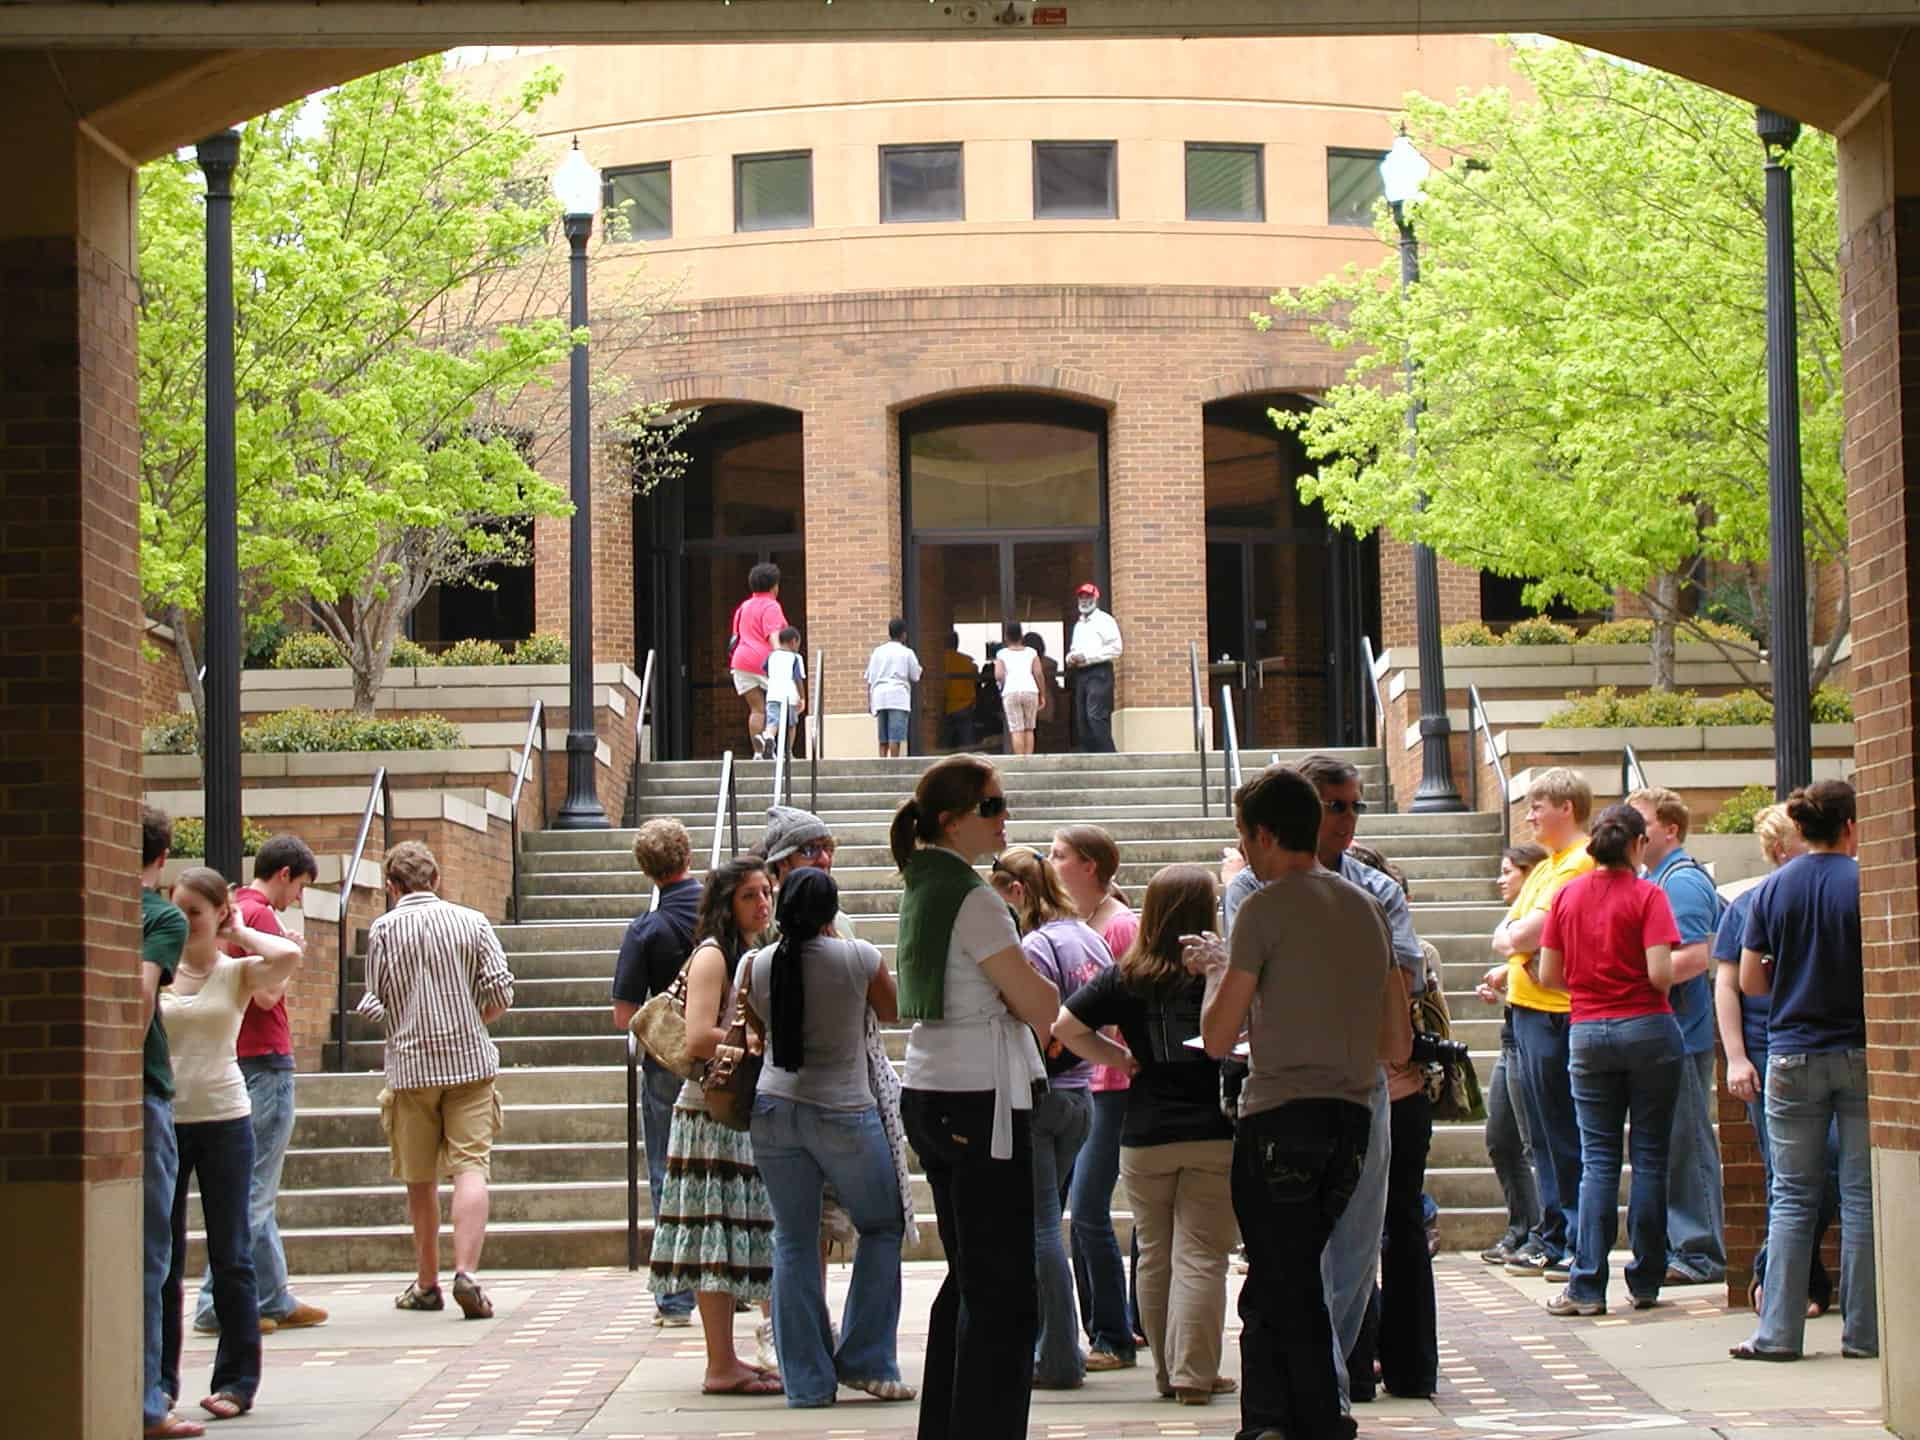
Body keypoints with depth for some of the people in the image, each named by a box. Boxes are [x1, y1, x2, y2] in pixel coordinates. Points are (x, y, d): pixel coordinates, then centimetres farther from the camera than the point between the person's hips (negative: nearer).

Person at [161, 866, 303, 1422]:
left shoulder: (237, 972, 1)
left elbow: (287, 955, -18)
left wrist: (239, 933, -5)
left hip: (224, 1120, -2)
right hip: (165, 1120, 2)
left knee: (230, 1256, 4)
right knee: (161, 1256, 6)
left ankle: (236, 1381, 11)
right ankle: (159, 1380, 14)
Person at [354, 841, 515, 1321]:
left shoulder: (383, 930, -2)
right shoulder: (471, 922, 1)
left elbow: (375, 1006, -3)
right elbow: (501, 993, -4)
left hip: (410, 1063, 0)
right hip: (470, 1060, 0)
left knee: (421, 1178, 11)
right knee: (470, 1166, -5)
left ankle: (427, 1283, 21)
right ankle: (466, 1272, -22)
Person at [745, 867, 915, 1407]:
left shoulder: (756, 966, -1)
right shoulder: (859, 958, -9)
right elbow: (893, 1012, 9)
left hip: (774, 1109, 3)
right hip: (843, 1113, -3)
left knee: (793, 1242, 8)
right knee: (882, 1227, 14)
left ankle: (807, 1379, 8)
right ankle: (864, 1360, 8)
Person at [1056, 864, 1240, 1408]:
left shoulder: (1125, 977, 0)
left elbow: (1064, 1026, -3)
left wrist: (1116, 1057, 7)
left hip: (1145, 1137, 2)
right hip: (1214, 1133, -2)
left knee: (1156, 1256, 12)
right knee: (1200, 1256, -1)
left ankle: (1168, 1371, 19)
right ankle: (1194, 1374, -4)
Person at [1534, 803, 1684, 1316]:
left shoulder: (1567, 895, 3)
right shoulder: (1646, 895, -8)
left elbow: (1548, 975, 4)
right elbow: (1661, 972, -17)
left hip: (1587, 1033, 3)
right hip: (1647, 1028, -3)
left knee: (1597, 1160, 5)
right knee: (1650, 1156, 6)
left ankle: (1587, 1286, -2)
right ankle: (1645, 1282, 9)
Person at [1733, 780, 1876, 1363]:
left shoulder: (1772, 890, 1)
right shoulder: (1866, 883, -8)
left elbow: (1750, 981, 4)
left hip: (1792, 1055, 2)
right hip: (1861, 1053, -2)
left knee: (1792, 1196, 7)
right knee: (1862, 1195, 4)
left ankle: (1779, 1330, 4)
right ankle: (1863, 1331, 6)